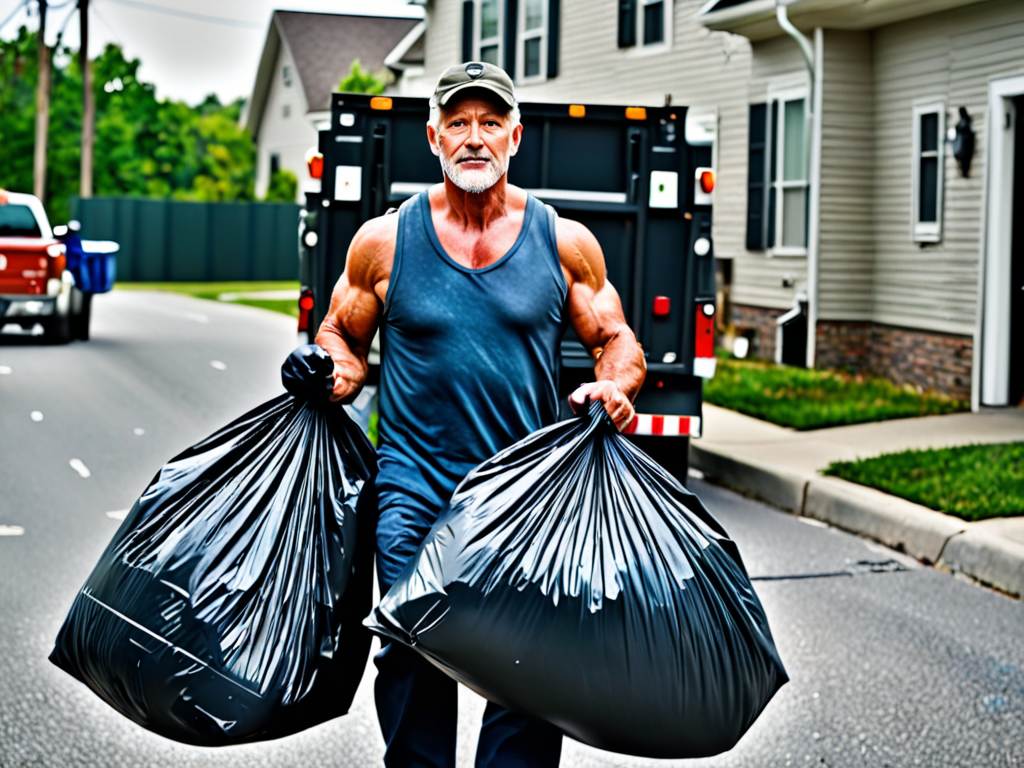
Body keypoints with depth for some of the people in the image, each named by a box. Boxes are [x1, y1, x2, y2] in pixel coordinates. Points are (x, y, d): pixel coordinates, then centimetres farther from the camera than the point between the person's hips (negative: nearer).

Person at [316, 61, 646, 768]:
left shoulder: (565, 243, 5)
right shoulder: (385, 240, 4)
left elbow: (618, 343, 11)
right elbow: (341, 335, 15)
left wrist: (616, 385, -10)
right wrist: (336, 373, -7)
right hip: (416, 491, 0)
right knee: (413, 666, -1)